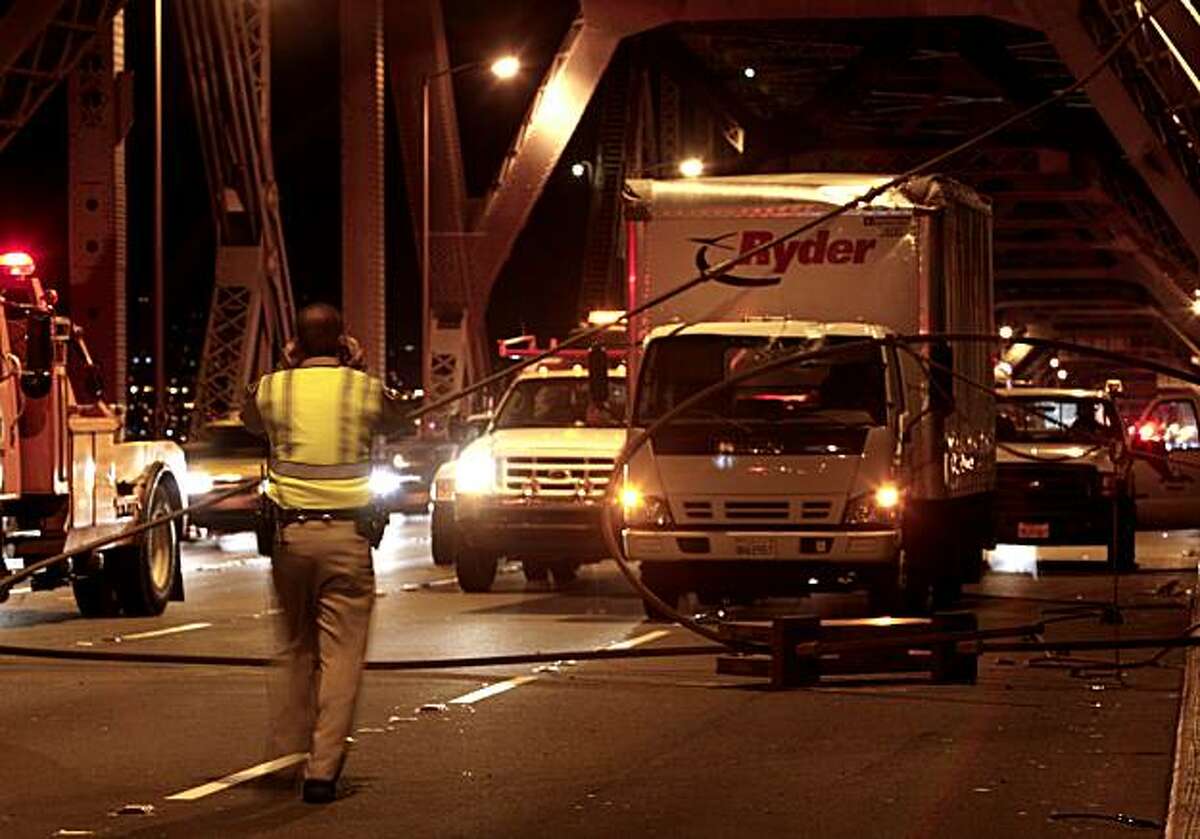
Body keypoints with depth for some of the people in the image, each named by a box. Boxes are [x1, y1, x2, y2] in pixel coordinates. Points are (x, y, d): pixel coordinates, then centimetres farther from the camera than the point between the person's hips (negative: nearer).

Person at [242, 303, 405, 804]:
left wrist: (284, 368, 22)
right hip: (348, 534, -2)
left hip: (290, 532, 2)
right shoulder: (363, 390, -2)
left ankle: (288, 753, 21)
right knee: (340, 654, -1)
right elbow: (395, 421, 20)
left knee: (297, 649, 17)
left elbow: (249, 419, 25)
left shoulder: (273, 388, 1)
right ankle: (323, 767, -8)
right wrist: (358, 370, 20)